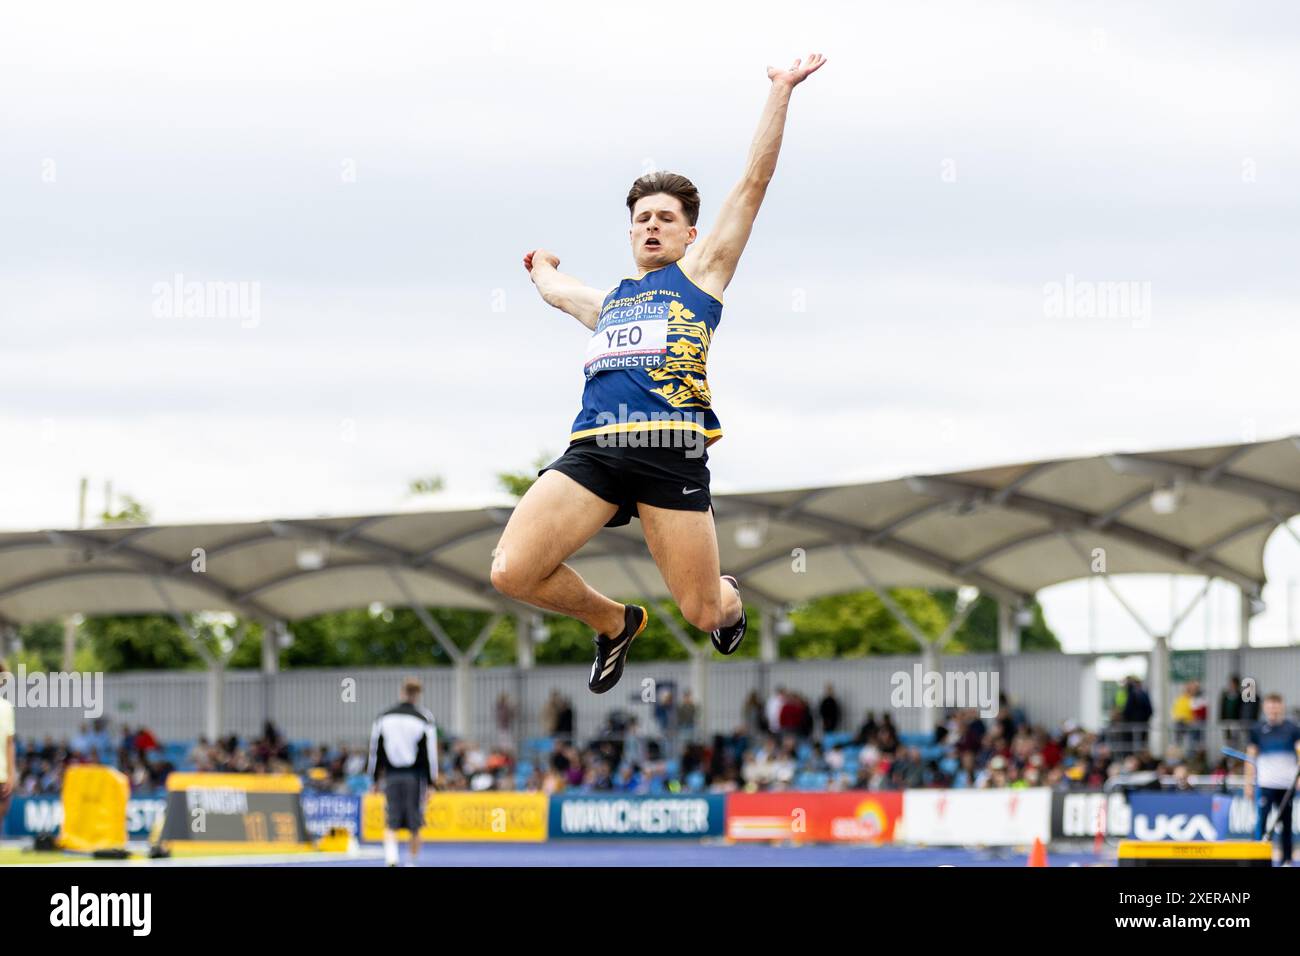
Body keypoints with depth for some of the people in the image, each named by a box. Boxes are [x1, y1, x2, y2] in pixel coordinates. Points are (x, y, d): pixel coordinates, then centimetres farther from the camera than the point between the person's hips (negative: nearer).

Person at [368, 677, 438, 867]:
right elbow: (430, 752, -5)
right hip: (415, 776, -2)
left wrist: (376, 778, 14)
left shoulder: (384, 718, 3)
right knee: (415, 825, 9)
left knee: (391, 823, 5)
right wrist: (432, 781, 2)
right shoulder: (424, 719, -5)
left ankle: (390, 857, -17)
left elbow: (375, 749, 6)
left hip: (391, 775, 2)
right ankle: (412, 862, 13)